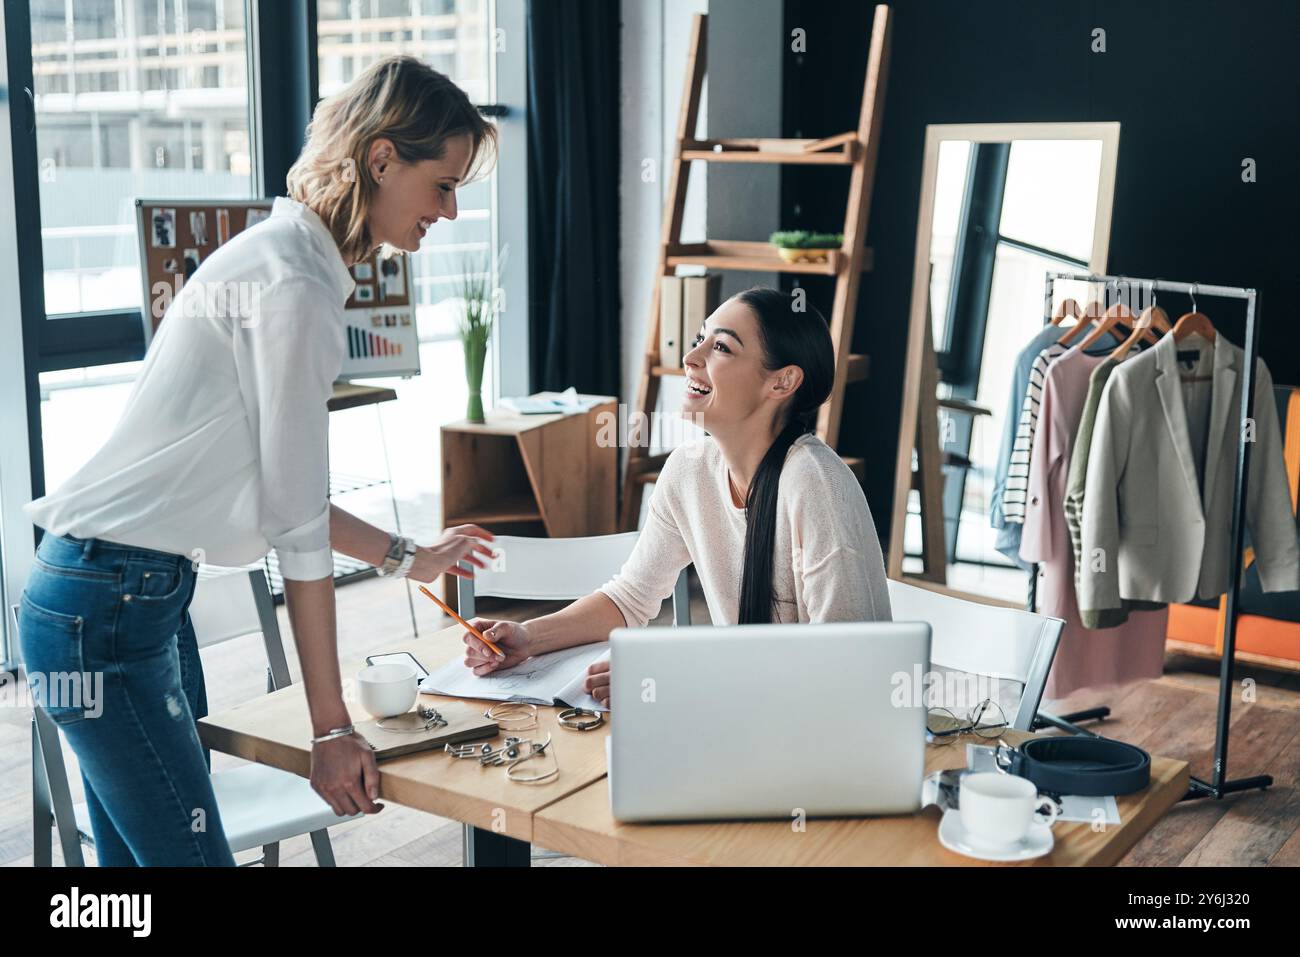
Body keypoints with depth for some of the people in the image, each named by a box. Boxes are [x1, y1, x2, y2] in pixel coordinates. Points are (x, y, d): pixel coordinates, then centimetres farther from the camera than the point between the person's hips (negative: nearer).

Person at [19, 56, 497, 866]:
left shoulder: (284, 257, 12)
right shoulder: (293, 285, -18)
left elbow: (277, 487, 15)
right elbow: (298, 525, -18)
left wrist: (407, 558, 22)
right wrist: (332, 729, -13)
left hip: (148, 593, 10)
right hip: (104, 608, -10)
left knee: (143, 850, 14)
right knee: (192, 850, -5)